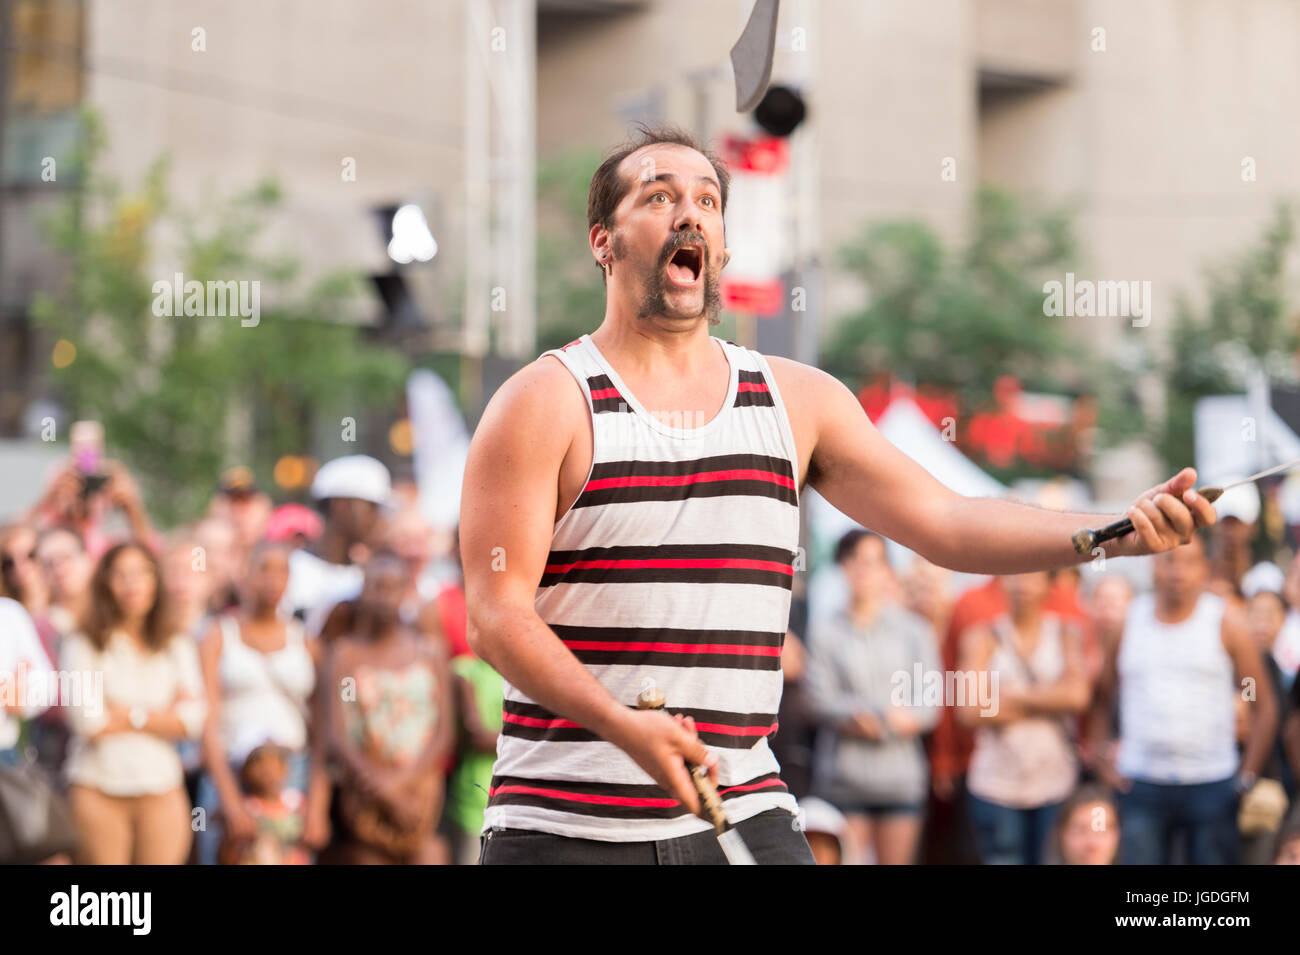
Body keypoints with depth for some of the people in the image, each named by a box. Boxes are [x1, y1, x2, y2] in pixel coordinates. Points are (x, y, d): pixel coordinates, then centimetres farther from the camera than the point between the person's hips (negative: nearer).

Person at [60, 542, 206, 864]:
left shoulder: (177, 647, 13)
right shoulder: (81, 645, 3)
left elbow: (192, 721, 0)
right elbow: (86, 721, -9)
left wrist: (125, 714, -5)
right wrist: (160, 716, 0)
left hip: (162, 792, 2)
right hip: (98, 792, -2)